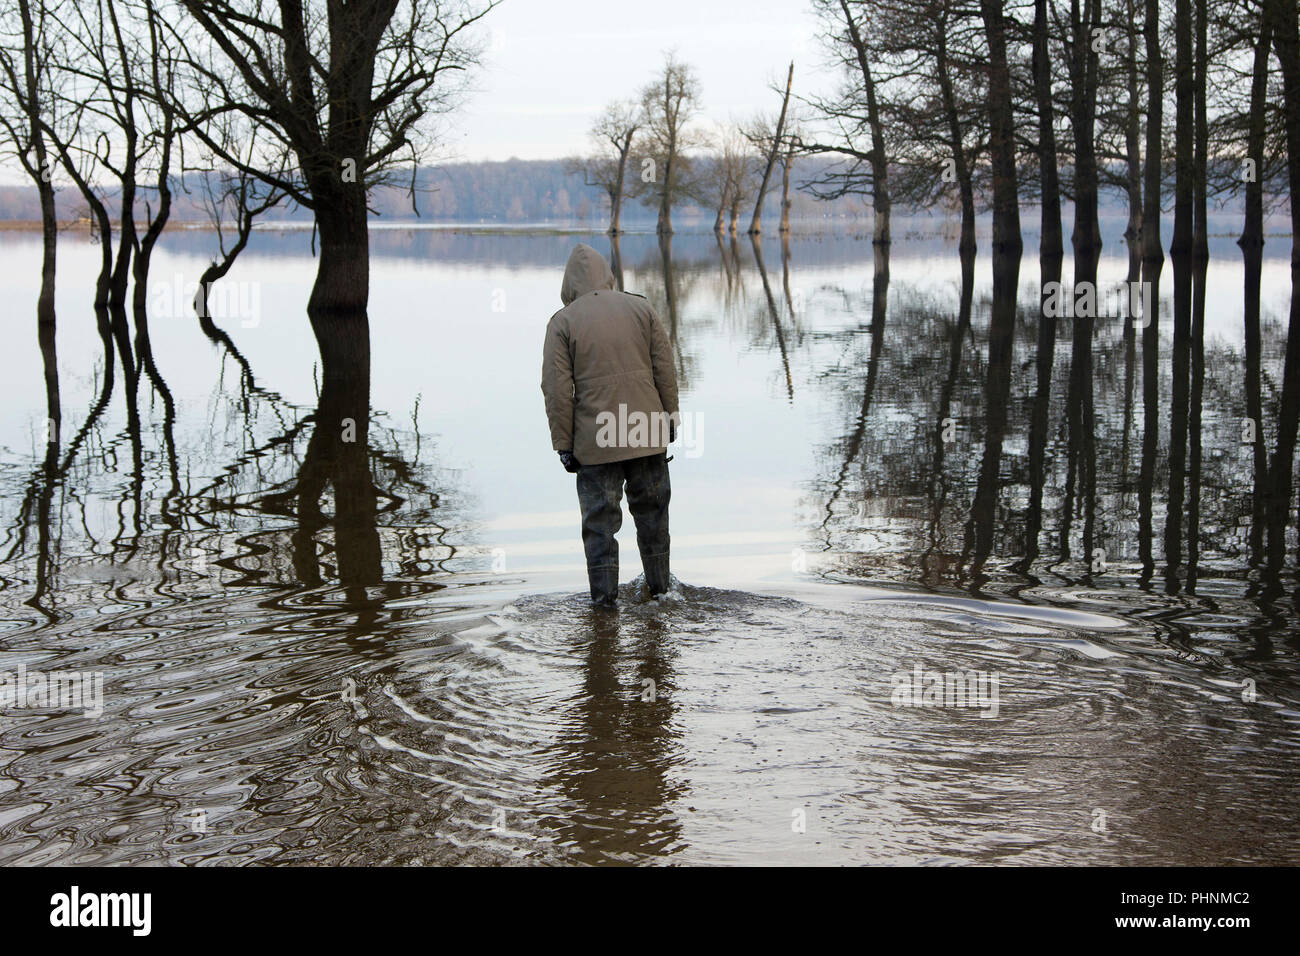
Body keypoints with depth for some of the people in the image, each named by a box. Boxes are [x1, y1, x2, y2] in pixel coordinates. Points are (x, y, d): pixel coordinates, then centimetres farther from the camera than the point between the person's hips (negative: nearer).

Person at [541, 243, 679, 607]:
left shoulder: (563, 321, -3)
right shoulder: (640, 308, 5)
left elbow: (557, 389, -6)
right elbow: (665, 369, 4)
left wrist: (563, 444, -2)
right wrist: (670, 418, 13)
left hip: (594, 440, -3)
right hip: (647, 432, 3)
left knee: (600, 516, 5)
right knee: (651, 509, 16)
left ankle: (605, 594, 7)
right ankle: (657, 584, 26)